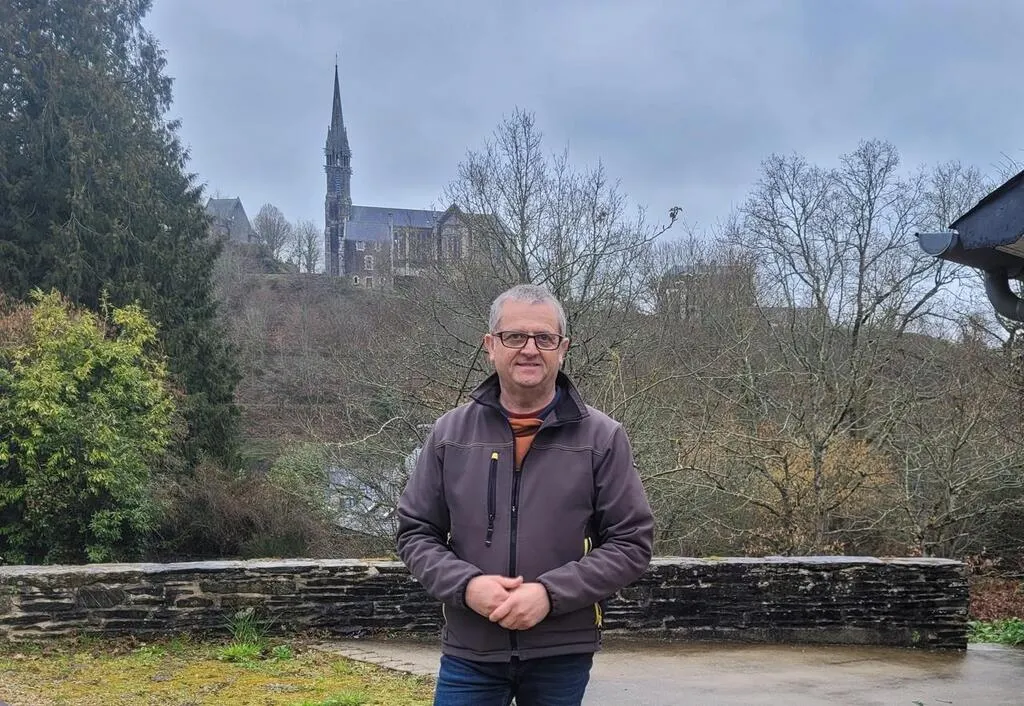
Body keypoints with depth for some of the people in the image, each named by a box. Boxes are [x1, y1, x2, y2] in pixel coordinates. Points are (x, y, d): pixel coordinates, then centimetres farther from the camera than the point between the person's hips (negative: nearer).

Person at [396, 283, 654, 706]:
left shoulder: (602, 437, -3)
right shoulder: (449, 433, 2)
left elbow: (632, 542, -4)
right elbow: (415, 532, 6)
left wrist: (551, 594, -16)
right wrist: (465, 585, -12)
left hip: (562, 655, -1)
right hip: (469, 653, 1)